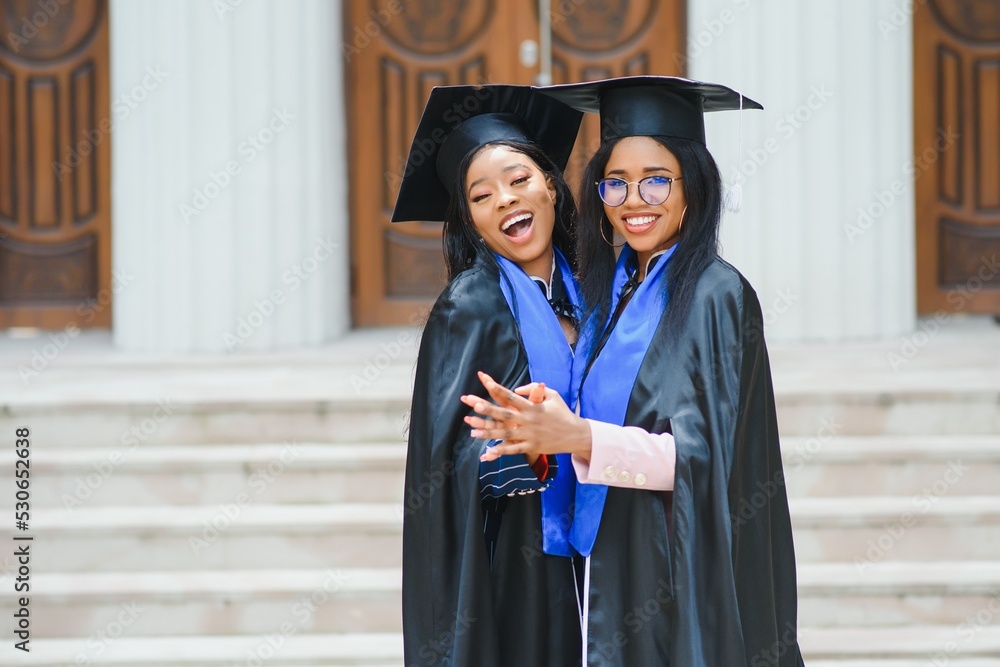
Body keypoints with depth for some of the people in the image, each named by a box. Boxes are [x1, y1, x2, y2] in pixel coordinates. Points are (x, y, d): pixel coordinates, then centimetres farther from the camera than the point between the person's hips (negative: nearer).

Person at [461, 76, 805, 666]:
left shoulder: (715, 296, -12)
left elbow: (698, 454, -20)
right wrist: (541, 424, -8)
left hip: (683, 574, -7)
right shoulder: (618, 289, 10)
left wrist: (576, 437, -32)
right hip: (614, 565, 7)